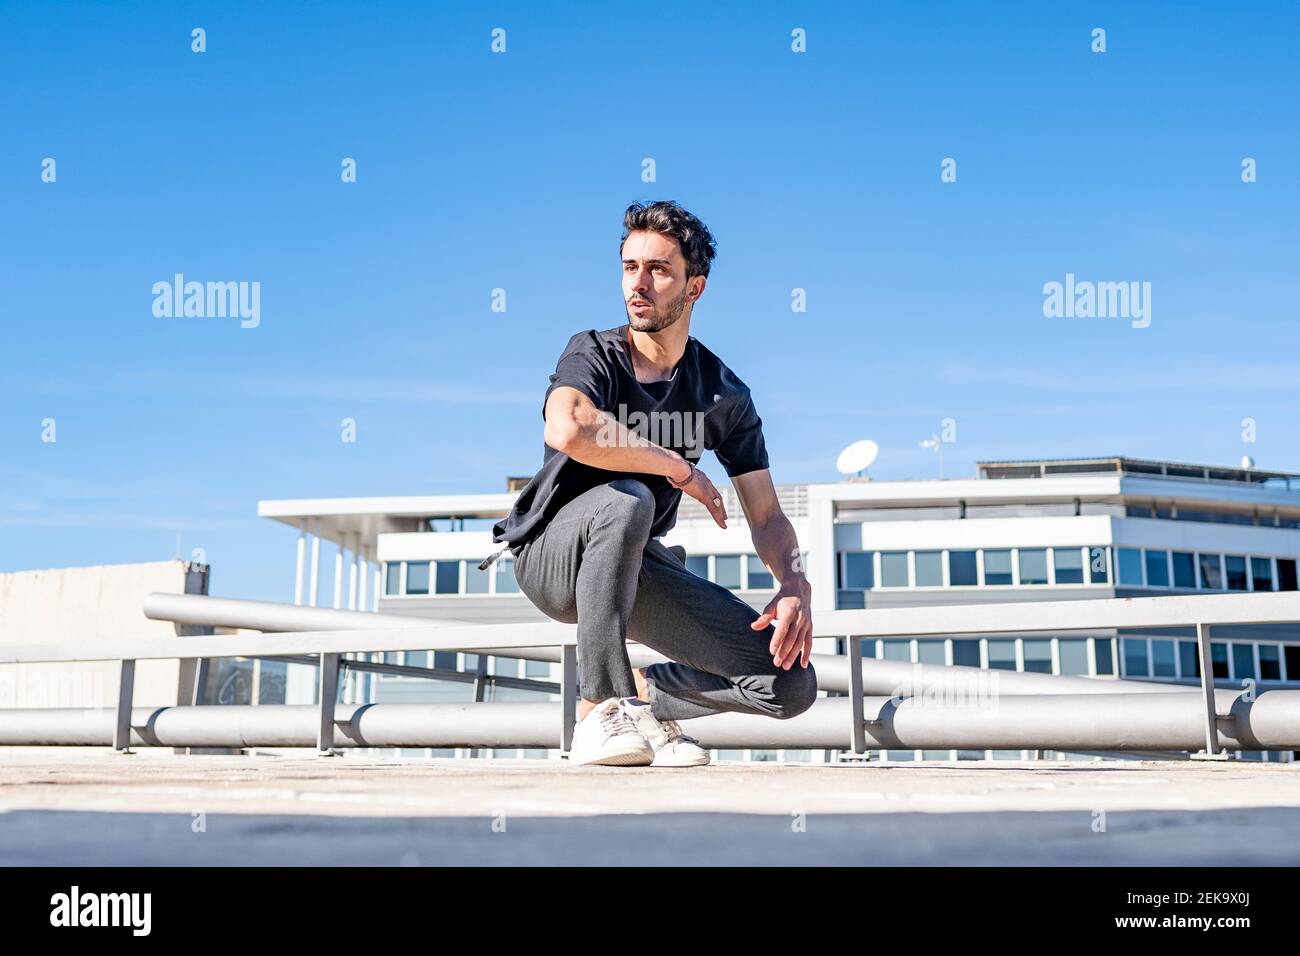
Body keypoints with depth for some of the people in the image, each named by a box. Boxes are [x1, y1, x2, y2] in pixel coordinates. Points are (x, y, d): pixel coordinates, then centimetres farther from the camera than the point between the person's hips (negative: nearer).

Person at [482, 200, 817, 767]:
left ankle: (644, 693, 13)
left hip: (635, 566, 4)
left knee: (792, 683, -11)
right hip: (550, 554, -4)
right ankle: (600, 712, -28)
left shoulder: (725, 395, 0)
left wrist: (795, 584, -22)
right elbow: (567, 430, -37)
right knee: (626, 499, -40)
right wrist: (680, 468, -26)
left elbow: (766, 516, -1)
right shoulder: (595, 354, -12)